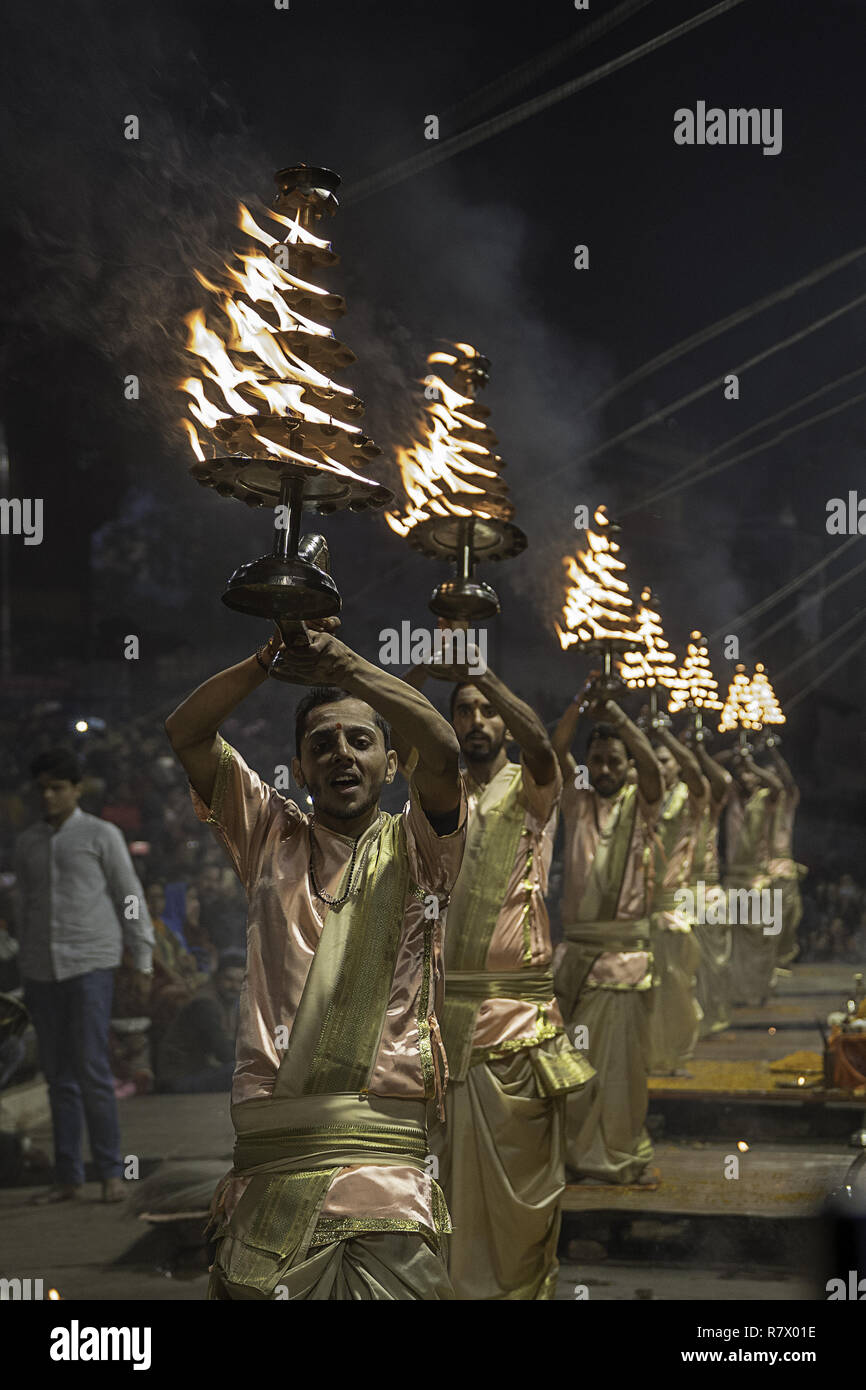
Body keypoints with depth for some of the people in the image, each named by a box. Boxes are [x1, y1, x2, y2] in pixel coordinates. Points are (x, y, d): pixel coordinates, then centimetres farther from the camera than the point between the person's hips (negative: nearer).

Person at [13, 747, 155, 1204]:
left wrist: (143, 961, 0)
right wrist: (26, 972, 16)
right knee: (58, 1076, 6)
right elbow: (25, 909, 18)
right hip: (43, 970, 4)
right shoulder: (27, 843, 13)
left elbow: (131, 900, 3)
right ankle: (68, 1177, 11)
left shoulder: (102, 835, 2)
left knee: (92, 1070, -10)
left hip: (90, 964, -4)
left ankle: (110, 1173, -2)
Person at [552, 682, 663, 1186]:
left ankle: (625, 1153, 7)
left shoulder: (642, 805, 5)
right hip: (577, 948, 2)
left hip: (627, 952, -2)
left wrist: (616, 714, -24)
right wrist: (582, 703, -17)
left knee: (623, 1056, -2)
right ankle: (575, 1149, 10)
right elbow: (557, 750, -4)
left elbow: (652, 764, -15)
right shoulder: (577, 802, 10)